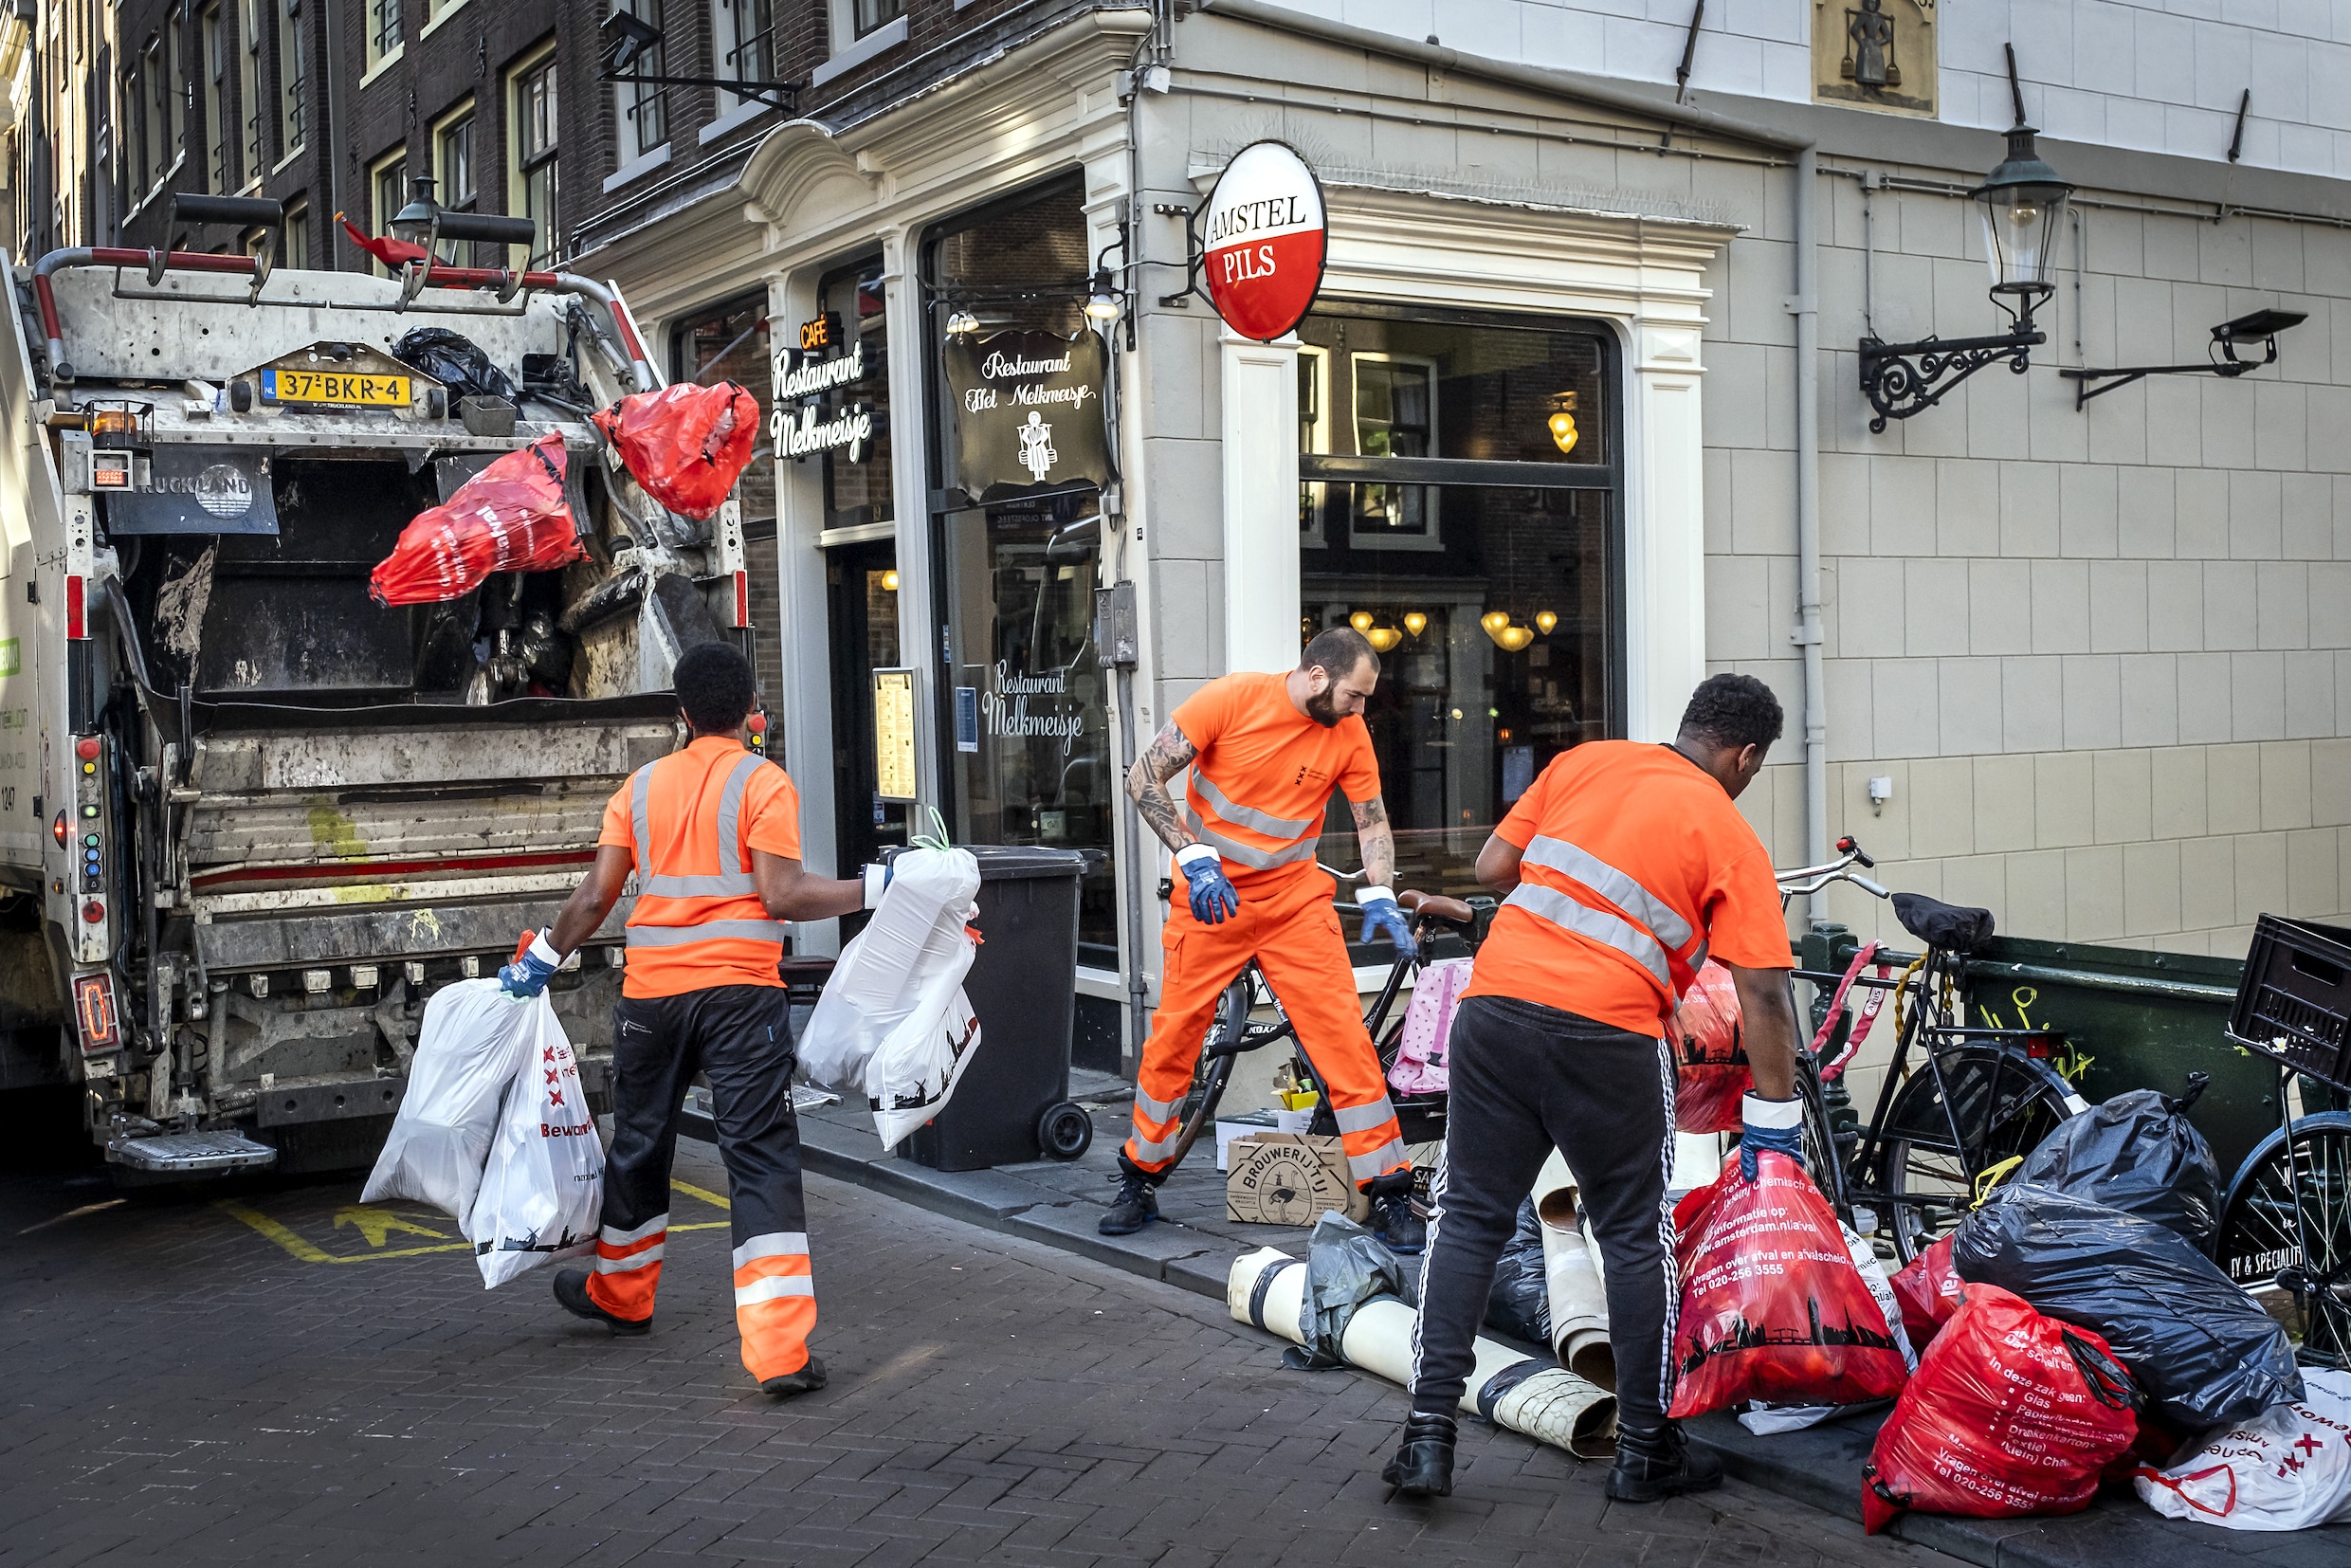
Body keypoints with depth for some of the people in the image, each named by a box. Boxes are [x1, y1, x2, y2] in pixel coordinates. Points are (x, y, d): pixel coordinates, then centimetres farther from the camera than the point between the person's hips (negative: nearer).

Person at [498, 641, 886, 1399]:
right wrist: (872, 888, -5)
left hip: (651, 990, 4)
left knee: (639, 1142, 21)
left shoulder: (642, 785, 8)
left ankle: (619, 1292, 43)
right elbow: (782, 895, -13)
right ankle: (779, 1349, -14)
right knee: (761, 1156, -6)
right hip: (740, 991, -4)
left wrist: (543, 959, 17)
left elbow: (596, 893, 5)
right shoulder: (763, 783, -4)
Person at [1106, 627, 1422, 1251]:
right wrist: (1194, 856, -20)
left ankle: (1389, 1193, 1)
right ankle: (1140, 1181, 23)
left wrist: (1379, 895, -14)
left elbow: (1373, 821, 4)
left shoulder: (1350, 735, -4)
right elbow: (1144, 778, -12)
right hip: (1211, 898, -2)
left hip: (1296, 903, 2)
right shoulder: (1232, 698, -14)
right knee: (1173, 1037, 3)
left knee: (1344, 1036, -8)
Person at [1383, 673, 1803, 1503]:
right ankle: (1645, 1449, 21)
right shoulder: (1729, 835, 4)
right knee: (1636, 1237, 13)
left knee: (1467, 1216, 12)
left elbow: (1492, 867, 13)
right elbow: (1763, 992, -1)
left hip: (1497, 1003, 3)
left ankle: (1429, 1433, 8)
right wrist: (1774, 1117, 5)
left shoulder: (1584, 761, 13)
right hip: (1609, 1032, -3)